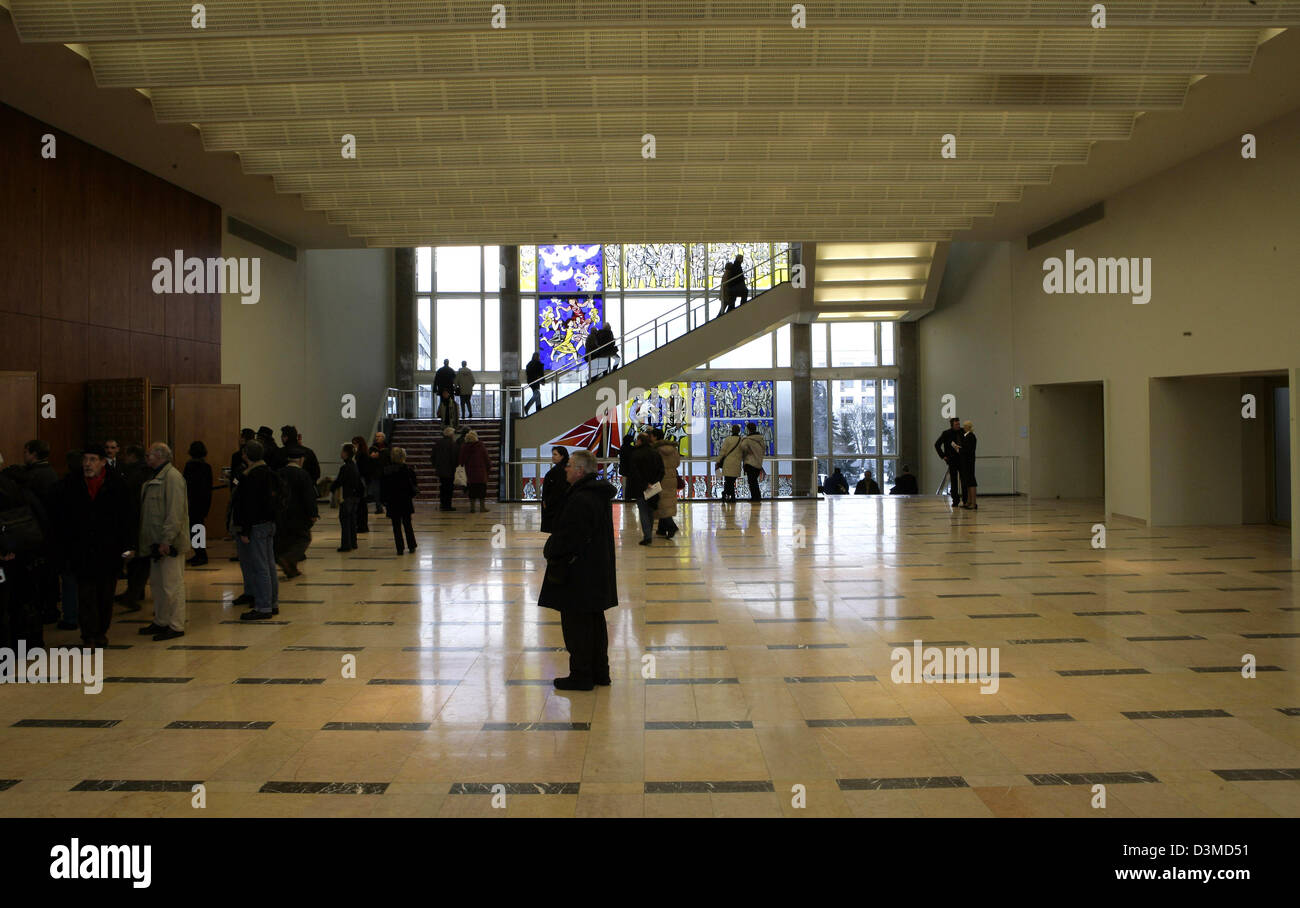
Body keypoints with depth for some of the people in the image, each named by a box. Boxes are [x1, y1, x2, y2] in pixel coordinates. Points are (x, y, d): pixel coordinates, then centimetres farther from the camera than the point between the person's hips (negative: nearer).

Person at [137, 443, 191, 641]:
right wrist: (142, 540, 20)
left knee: (172, 585, -6)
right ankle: (160, 622, 27)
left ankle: (176, 626, 0)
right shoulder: (155, 478, 18)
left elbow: (175, 513, -21)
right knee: (157, 584, 17)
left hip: (169, 543, -11)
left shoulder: (172, 477, -15)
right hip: (156, 543, 11)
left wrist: (166, 540, -24)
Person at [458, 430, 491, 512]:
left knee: (472, 490, 7)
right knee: (482, 489, 4)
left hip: (470, 472, 2)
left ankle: (472, 506, 5)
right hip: (481, 472, -2)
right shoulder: (481, 446, -5)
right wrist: (489, 466, 10)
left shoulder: (463, 447, 0)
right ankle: (482, 506, 6)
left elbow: (461, 460, 2)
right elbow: (486, 458, -2)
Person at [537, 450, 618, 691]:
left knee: (576, 624, 0)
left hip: (579, 575, -10)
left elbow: (568, 538, -23)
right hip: (598, 573, 10)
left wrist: (551, 552, -6)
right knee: (595, 622, 16)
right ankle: (599, 671, 25)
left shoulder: (580, 500, -22)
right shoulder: (601, 495, 11)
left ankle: (581, 675, 7)